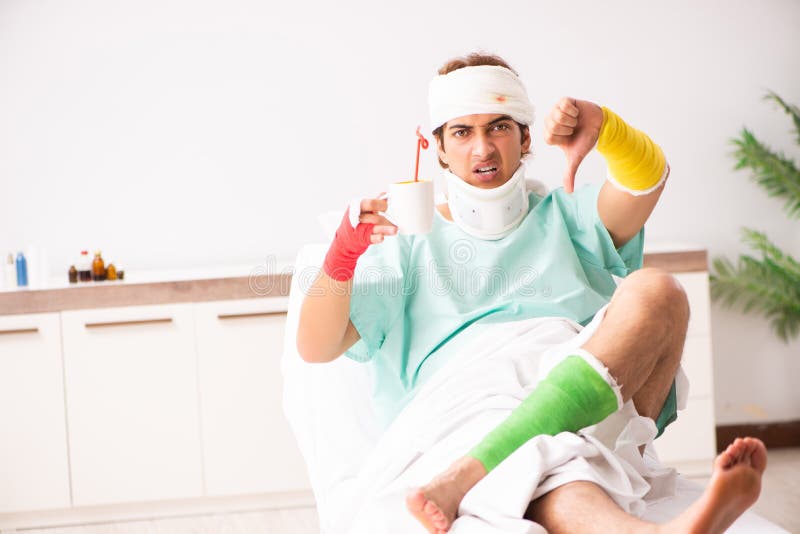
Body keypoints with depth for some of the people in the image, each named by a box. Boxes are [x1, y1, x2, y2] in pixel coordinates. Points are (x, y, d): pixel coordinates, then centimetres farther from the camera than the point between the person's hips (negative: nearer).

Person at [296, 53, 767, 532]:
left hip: (596, 405, 2)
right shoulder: (412, 245, 24)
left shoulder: (562, 216, 28)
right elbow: (315, 347, 12)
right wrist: (342, 256, -7)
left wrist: (602, 125, -17)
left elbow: (648, 177, 5)